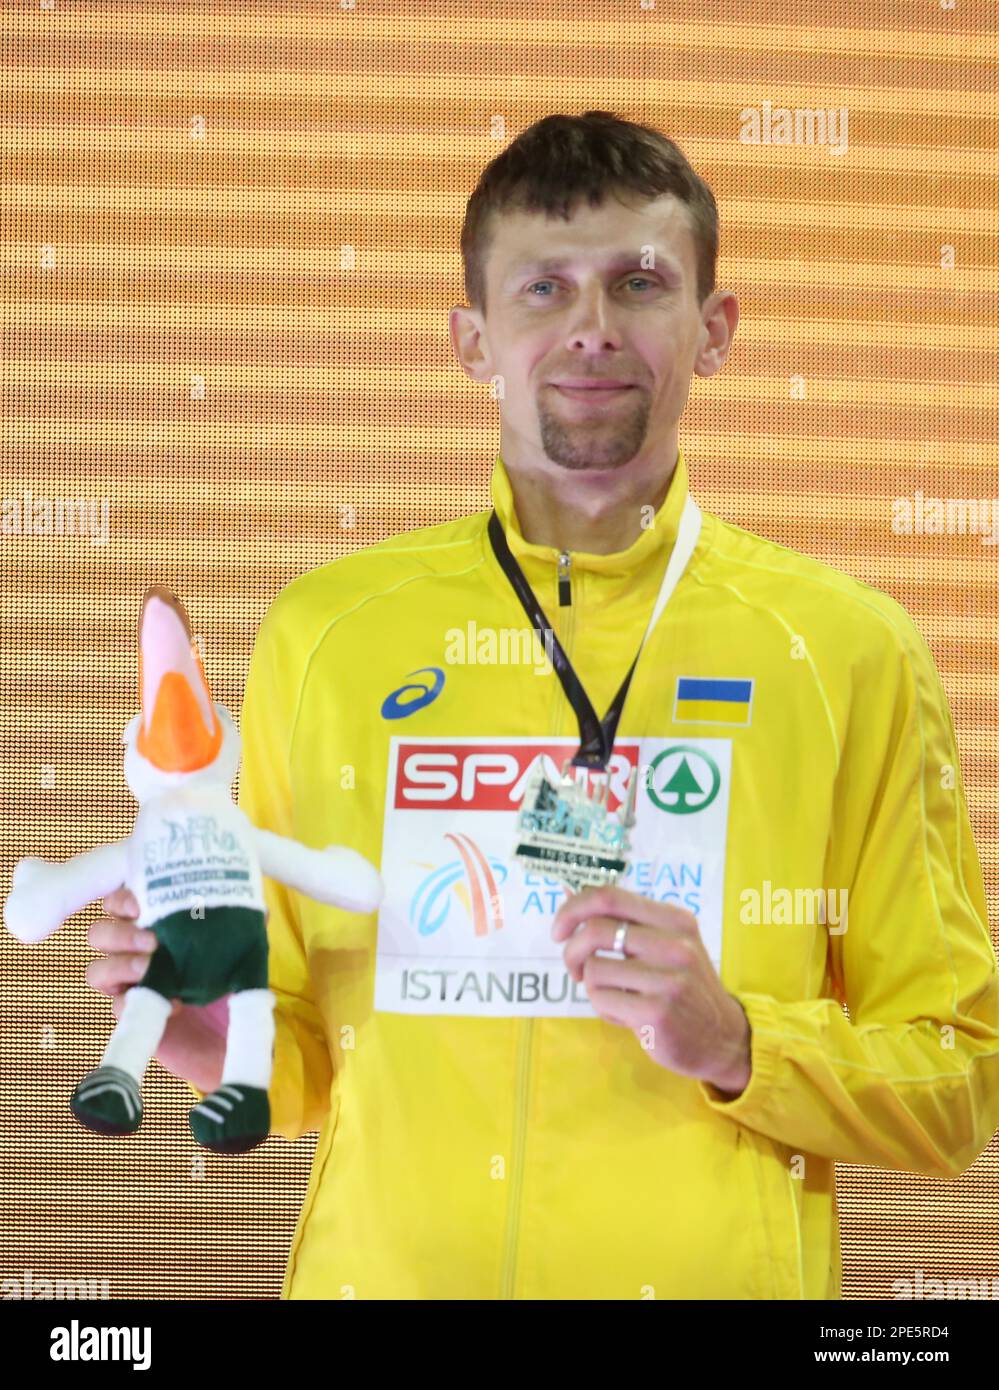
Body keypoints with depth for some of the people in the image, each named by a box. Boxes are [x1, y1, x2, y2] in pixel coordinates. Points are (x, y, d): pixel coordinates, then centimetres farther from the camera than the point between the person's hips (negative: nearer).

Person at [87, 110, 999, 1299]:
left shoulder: (848, 651, -5)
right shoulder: (324, 633, -1)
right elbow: (304, 1064, 7)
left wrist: (734, 1043, -17)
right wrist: (218, 1038, -12)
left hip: (720, 1274, -1)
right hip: (383, 1268, 1)